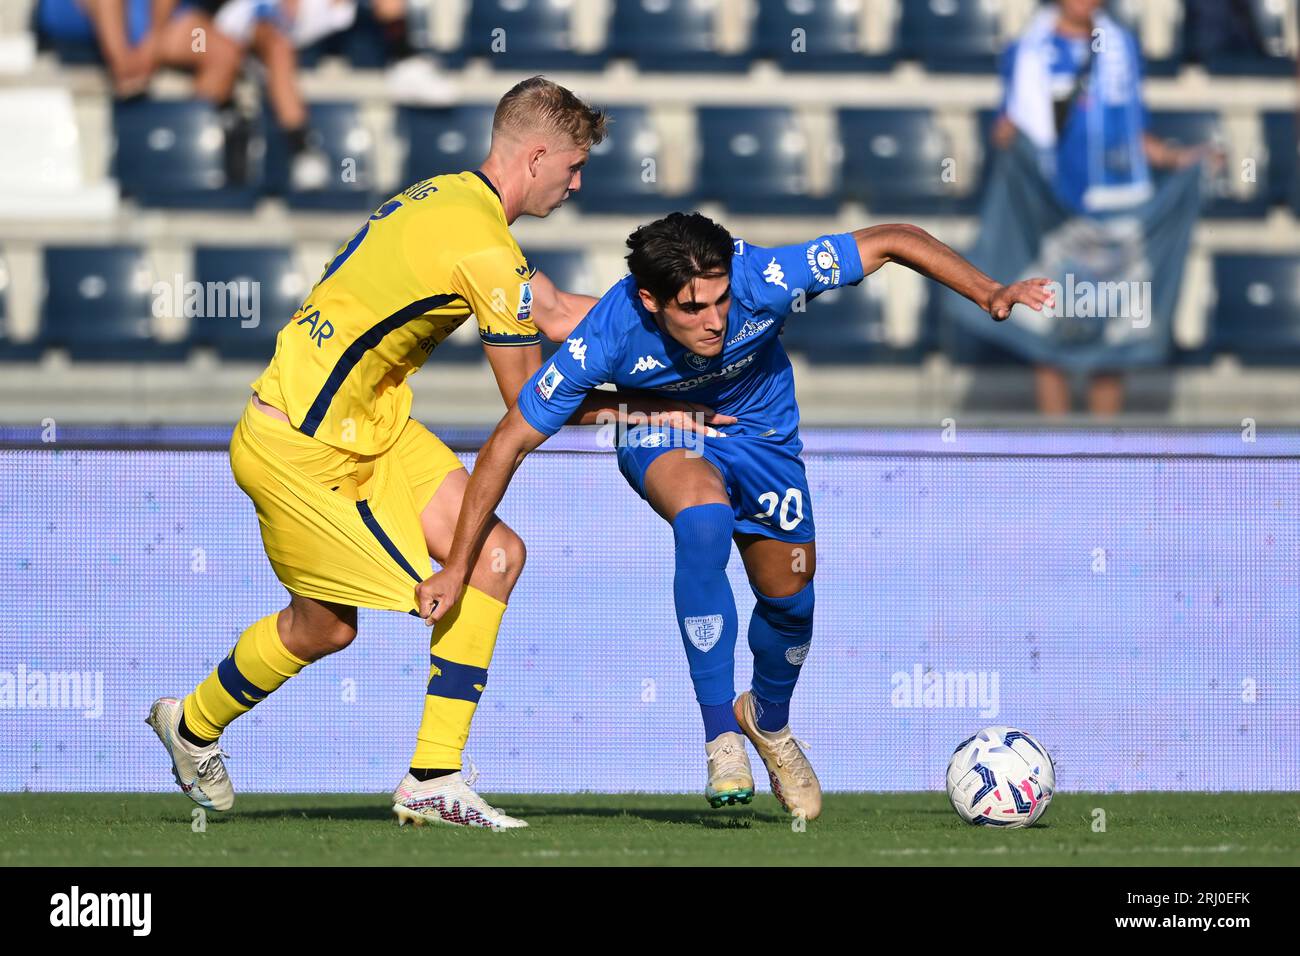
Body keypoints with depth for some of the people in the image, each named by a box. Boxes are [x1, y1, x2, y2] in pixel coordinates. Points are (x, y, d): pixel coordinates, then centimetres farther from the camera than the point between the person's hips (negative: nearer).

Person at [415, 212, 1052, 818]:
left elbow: (893, 241, -25)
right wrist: (457, 568, -24)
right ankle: (721, 734, -25)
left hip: (757, 427, 3)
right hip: (661, 433, -3)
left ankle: (767, 716, 44)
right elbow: (509, 443, -25)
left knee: (789, 595, 8)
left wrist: (990, 294, -34)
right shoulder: (607, 338, -35)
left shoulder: (763, 279, -36)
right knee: (704, 514, -35)